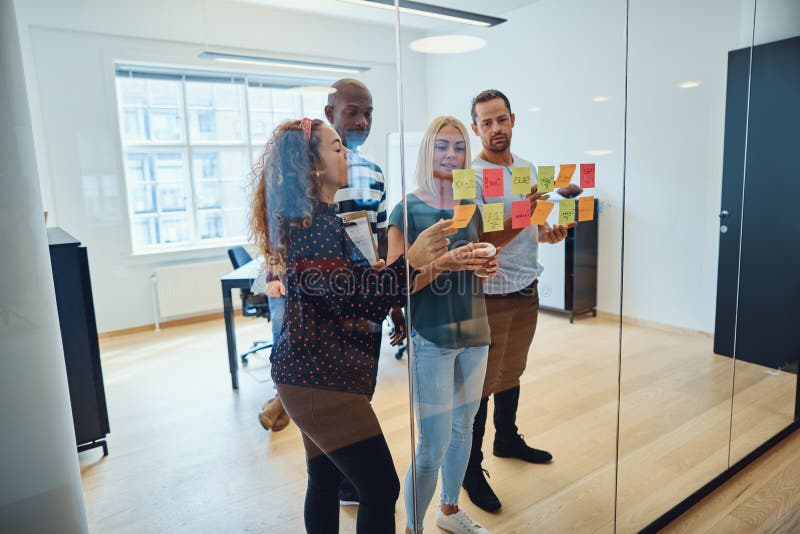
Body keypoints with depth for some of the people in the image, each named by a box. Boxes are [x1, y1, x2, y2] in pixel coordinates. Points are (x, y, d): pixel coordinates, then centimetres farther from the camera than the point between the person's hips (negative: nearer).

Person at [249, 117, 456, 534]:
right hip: (321, 376, -10)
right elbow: (352, 302, -21)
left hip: (315, 371, 10)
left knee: (325, 478, 18)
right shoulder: (319, 222, -17)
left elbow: (353, 278, 17)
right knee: (382, 488, -3)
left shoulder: (314, 216, 14)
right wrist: (409, 261, -25)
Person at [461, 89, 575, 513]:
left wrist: (549, 233, -6)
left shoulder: (528, 168, 9)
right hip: (490, 294, -7)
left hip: (527, 289, 7)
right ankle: (471, 468, 19)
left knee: (512, 373, 22)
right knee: (482, 382, 3)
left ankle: (507, 439, 42)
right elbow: (483, 240, -20)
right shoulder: (471, 175, -14)